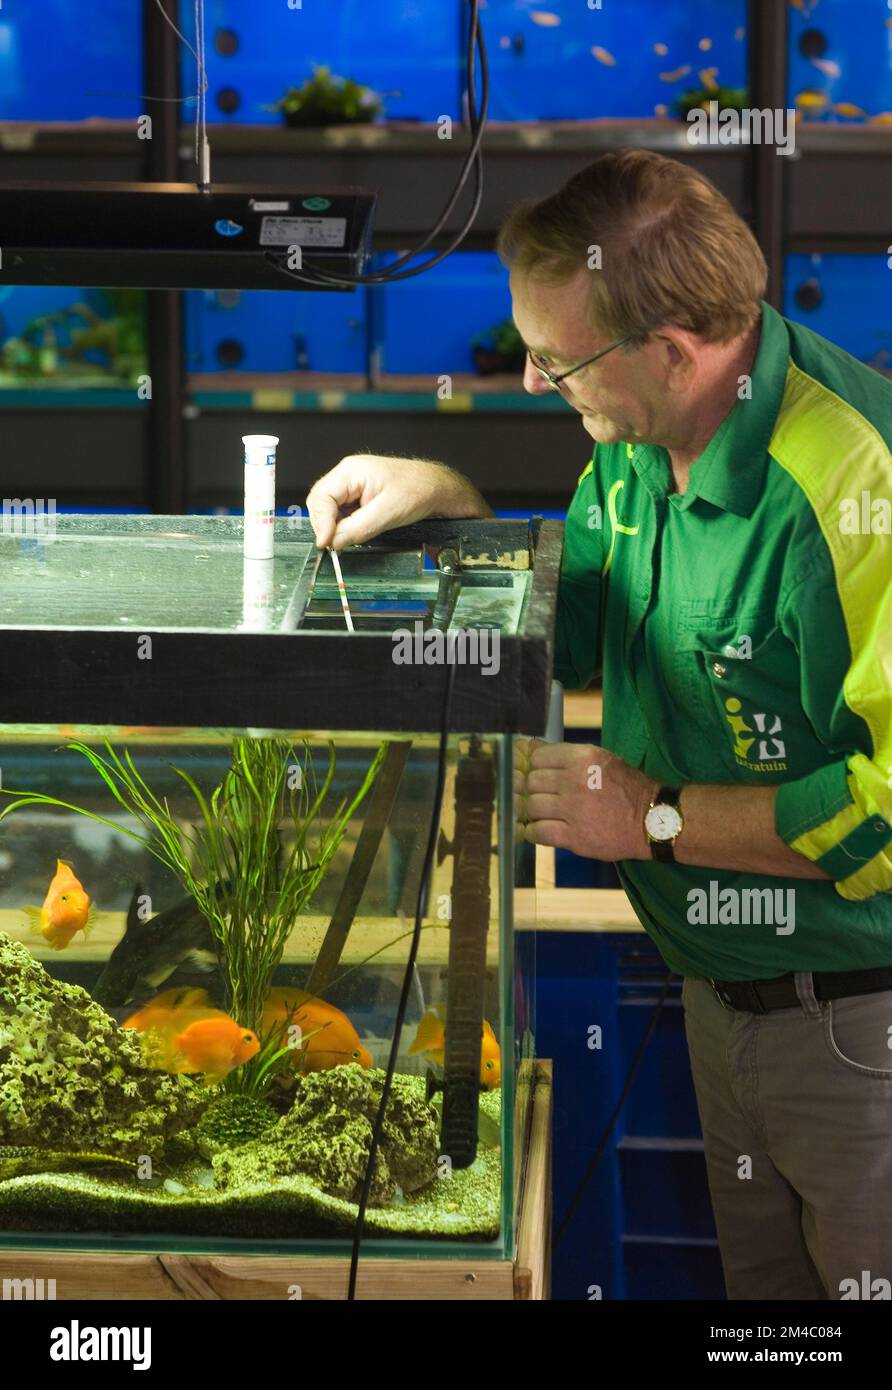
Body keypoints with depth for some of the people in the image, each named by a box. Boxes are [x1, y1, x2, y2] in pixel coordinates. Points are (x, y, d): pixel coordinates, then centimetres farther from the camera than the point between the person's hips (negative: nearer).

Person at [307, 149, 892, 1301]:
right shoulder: (641, 446, 0)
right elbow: (570, 630, 17)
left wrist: (660, 817, -23)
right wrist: (443, 496, 1)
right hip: (721, 983, 9)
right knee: (756, 1274, 23)